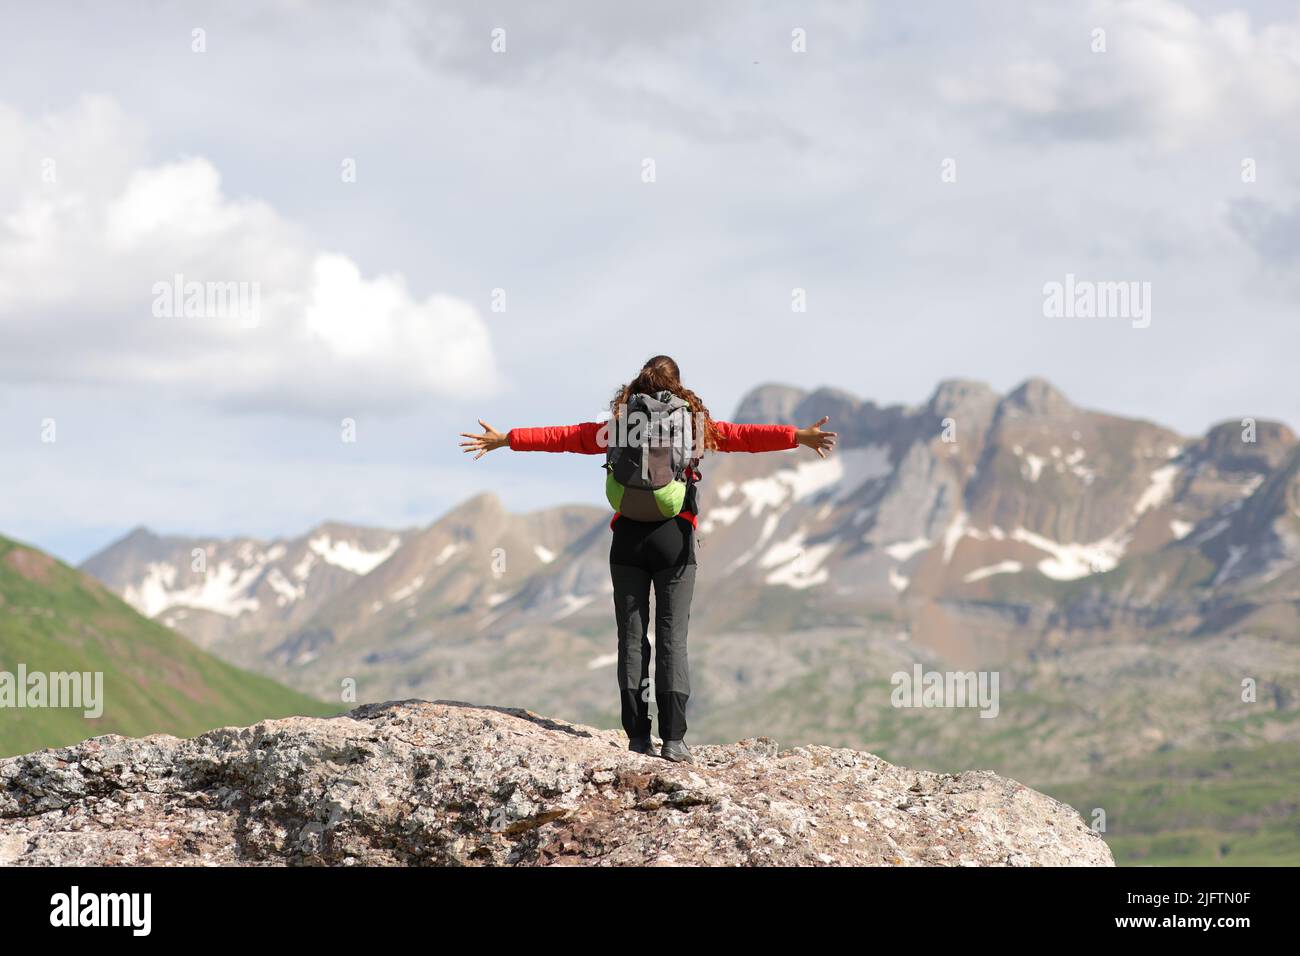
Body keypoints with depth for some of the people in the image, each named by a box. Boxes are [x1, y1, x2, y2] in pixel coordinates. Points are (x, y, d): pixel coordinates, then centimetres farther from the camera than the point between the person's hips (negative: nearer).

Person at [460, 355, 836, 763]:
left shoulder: (619, 425, 10)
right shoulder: (696, 424, 6)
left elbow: (561, 436, 13)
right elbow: (747, 435, -5)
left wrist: (505, 439, 21)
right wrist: (799, 436, -9)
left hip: (628, 537, 1)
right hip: (674, 539, -1)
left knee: (631, 638, 5)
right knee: (672, 638, -2)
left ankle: (638, 736, 0)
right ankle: (673, 739, -10)